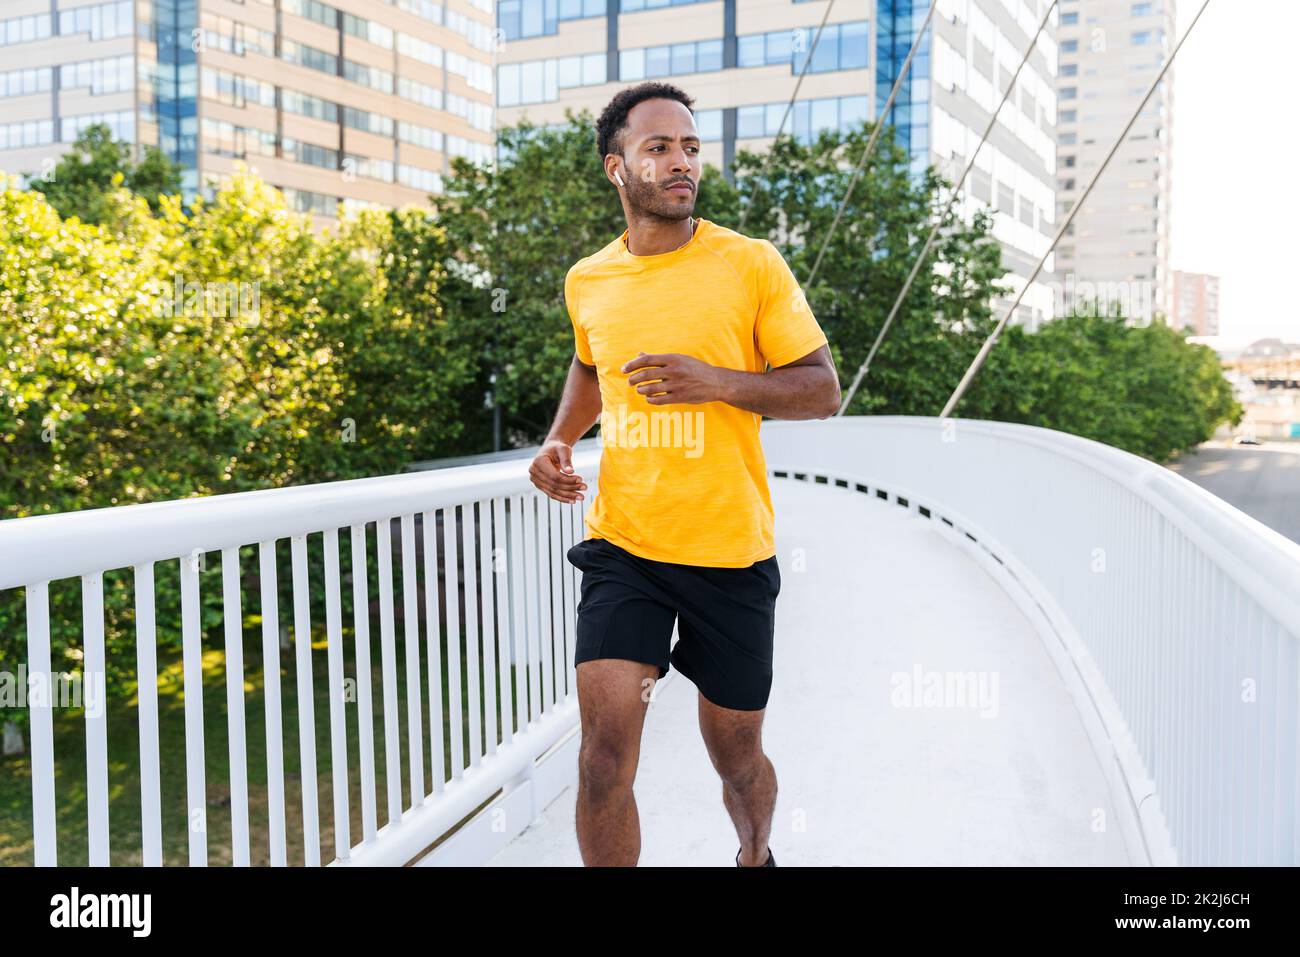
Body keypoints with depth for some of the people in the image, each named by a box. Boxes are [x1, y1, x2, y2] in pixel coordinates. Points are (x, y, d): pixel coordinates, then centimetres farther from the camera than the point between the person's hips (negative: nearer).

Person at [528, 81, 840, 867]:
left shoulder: (751, 264, -5)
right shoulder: (587, 281, 6)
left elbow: (822, 389, -4)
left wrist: (716, 380, -20)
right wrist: (560, 440, 7)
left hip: (731, 553, -1)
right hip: (621, 545, 2)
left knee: (736, 755, 14)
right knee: (605, 753, -11)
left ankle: (757, 855, 47)